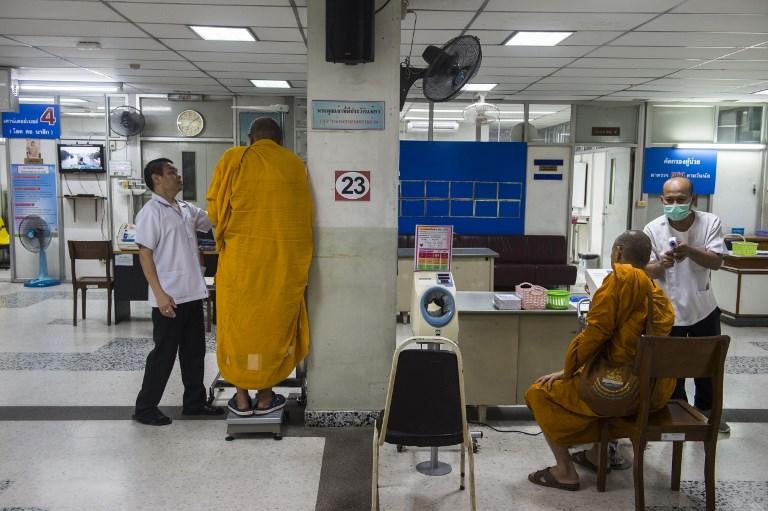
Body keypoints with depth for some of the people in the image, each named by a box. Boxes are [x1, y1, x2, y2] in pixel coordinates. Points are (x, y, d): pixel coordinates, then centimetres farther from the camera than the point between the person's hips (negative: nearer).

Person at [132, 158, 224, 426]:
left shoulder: (186, 209, 12)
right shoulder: (151, 212, -10)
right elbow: (145, 255, -14)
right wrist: (159, 294, -21)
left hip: (192, 295, 8)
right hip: (169, 298, -8)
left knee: (194, 351, 14)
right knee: (164, 353, 2)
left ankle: (194, 402, 26)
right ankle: (145, 407, 16)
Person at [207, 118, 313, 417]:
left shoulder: (233, 159, -1)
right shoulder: (294, 164, 3)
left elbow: (215, 211, 0)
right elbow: (304, 215, 7)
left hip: (241, 258, -1)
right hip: (284, 259, 1)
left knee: (239, 324, 11)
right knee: (275, 324, 11)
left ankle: (241, 398, 17)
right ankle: (265, 397, 18)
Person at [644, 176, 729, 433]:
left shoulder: (710, 222, -10)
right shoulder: (653, 229, -12)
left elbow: (716, 261, -16)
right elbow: (647, 270, -11)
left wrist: (690, 251, -34)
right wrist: (661, 265, -34)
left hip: (703, 308, 2)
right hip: (668, 311, -2)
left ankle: (705, 411, 41)